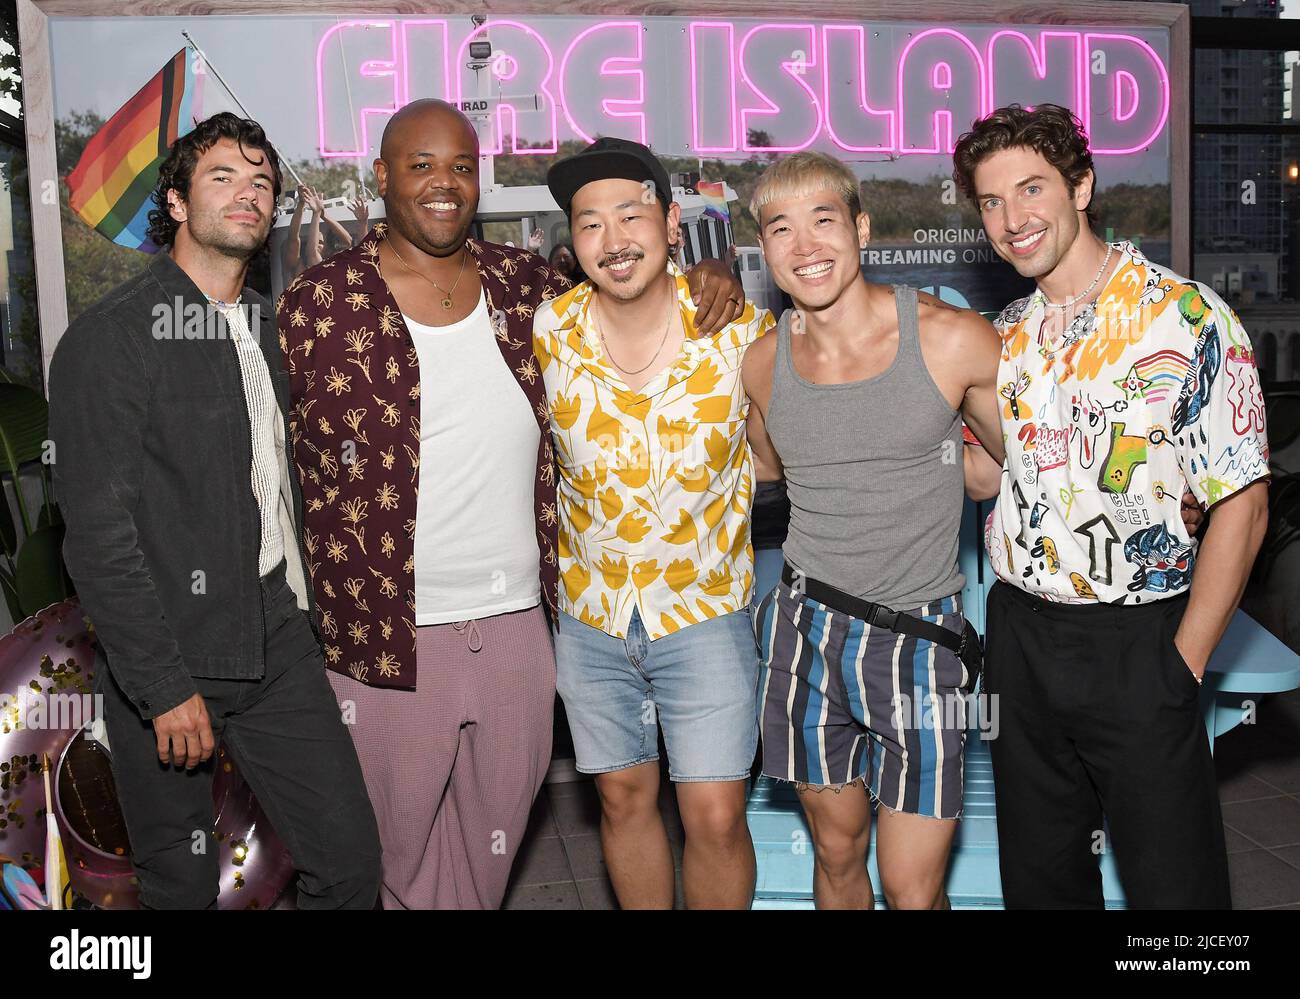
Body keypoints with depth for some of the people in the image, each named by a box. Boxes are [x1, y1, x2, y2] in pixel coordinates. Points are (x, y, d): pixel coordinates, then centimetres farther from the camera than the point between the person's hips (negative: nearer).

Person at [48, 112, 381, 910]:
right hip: (169, 665, -5)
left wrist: (302, 615, 12)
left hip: (278, 644, 6)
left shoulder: (270, 328, 11)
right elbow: (99, 530, -15)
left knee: (351, 857, 5)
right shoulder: (110, 337, -11)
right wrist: (164, 686, -17)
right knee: (183, 882, 10)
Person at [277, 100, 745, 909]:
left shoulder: (523, 284, 4)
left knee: (495, 839, 21)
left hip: (516, 627, 4)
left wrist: (705, 277, -1)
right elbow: (286, 470, -2)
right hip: (390, 635, -3)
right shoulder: (322, 304, -6)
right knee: (393, 848, 15)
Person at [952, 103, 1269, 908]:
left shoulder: (1188, 319, -10)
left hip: (1137, 642, -5)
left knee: (1173, 886, 6)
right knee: (1039, 880, 18)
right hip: (1021, 638, 5)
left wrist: (1183, 665, -12)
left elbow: (1241, 507, -11)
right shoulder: (1004, 336, 7)